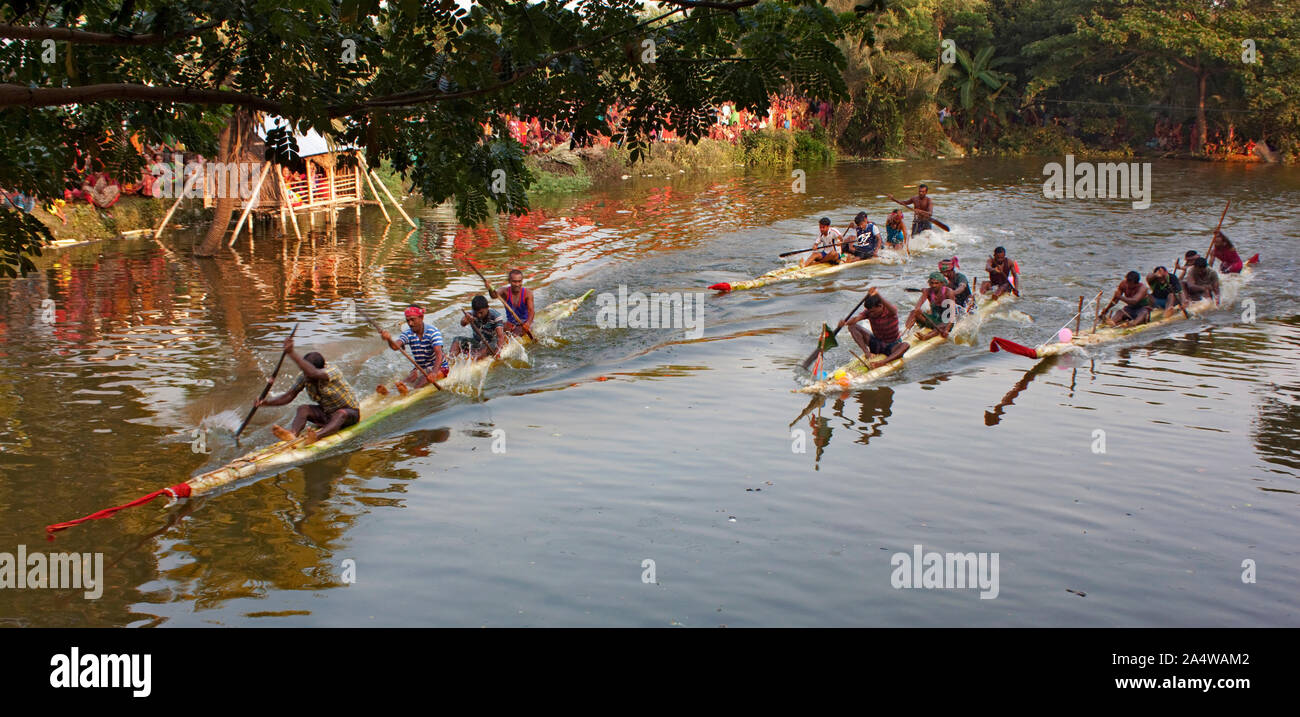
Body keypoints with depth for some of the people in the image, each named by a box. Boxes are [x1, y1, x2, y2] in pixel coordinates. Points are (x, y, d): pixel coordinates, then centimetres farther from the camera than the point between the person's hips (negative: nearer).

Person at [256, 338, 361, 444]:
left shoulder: (333, 371, -27)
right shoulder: (304, 378, -8)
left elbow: (313, 373, -47)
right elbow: (288, 396, -6)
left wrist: (291, 353, -53)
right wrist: (267, 402, -24)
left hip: (350, 412, -6)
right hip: (326, 413, 6)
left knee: (341, 413, -38)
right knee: (302, 409, -18)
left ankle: (317, 435, -63)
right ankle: (292, 433, -46)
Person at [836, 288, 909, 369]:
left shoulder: (890, 312, -22)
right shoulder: (869, 312, -10)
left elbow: (893, 310, -48)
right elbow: (855, 318, -25)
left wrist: (878, 295, -63)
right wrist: (845, 322, -49)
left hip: (892, 346, -4)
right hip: (876, 344, 4)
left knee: (905, 345, -37)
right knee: (852, 327, -11)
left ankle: (882, 362, -53)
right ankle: (867, 352, -26)